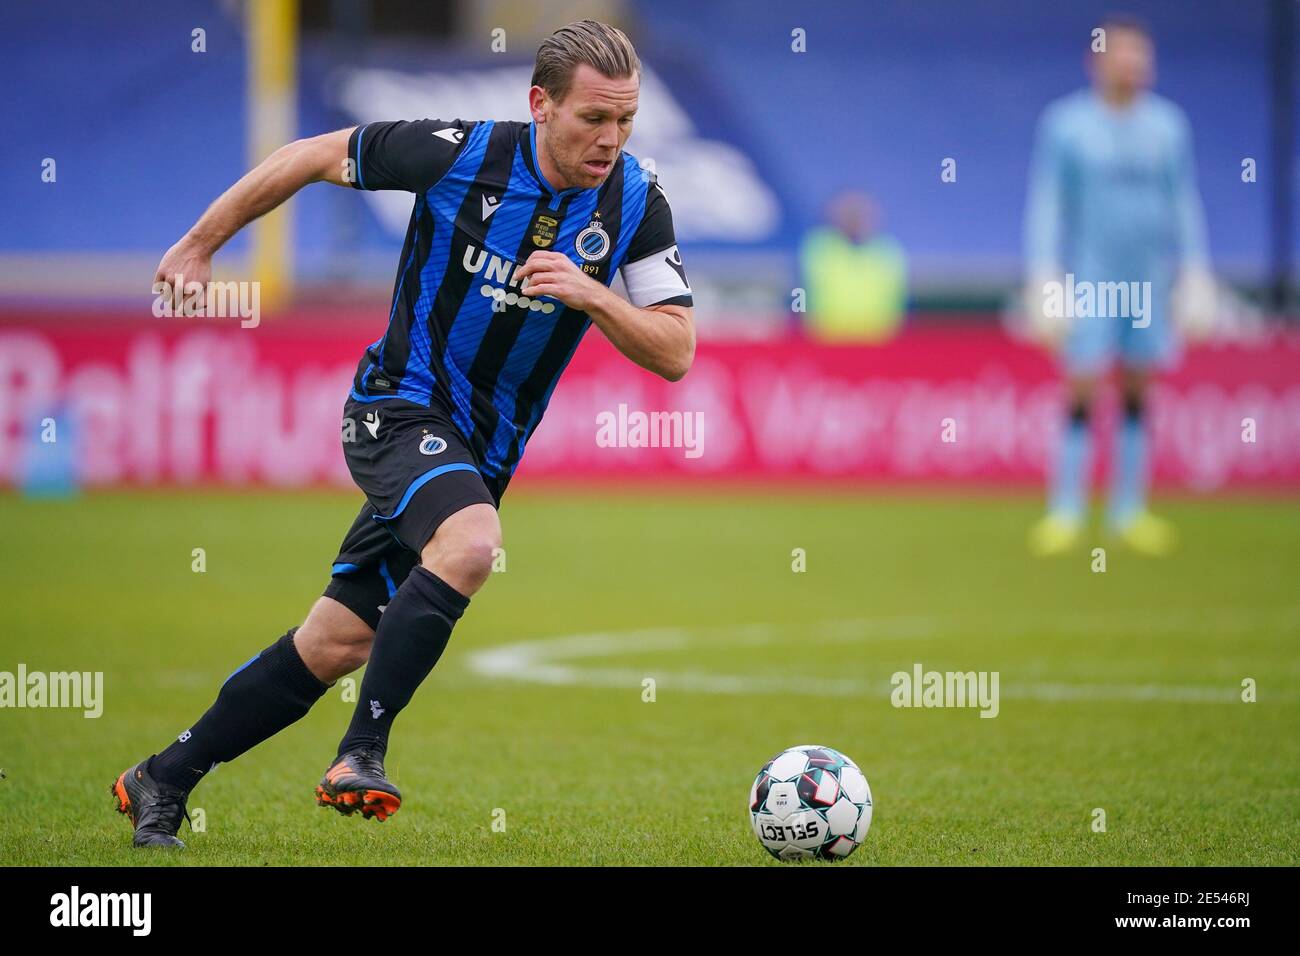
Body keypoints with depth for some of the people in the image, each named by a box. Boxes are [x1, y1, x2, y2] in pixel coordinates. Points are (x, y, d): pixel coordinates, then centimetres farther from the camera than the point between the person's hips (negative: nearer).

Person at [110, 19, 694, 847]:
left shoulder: (637, 203, -8)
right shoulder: (460, 154, -17)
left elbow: (675, 352, -7)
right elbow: (314, 156, -3)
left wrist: (589, 293, -25)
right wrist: (200, 245, 5)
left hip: (484, 450, 5)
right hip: (402, 407, -4)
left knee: (337, 644, 6)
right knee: (471, 541, -35)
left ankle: (162, 782, 20)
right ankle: (362, 752, -27)